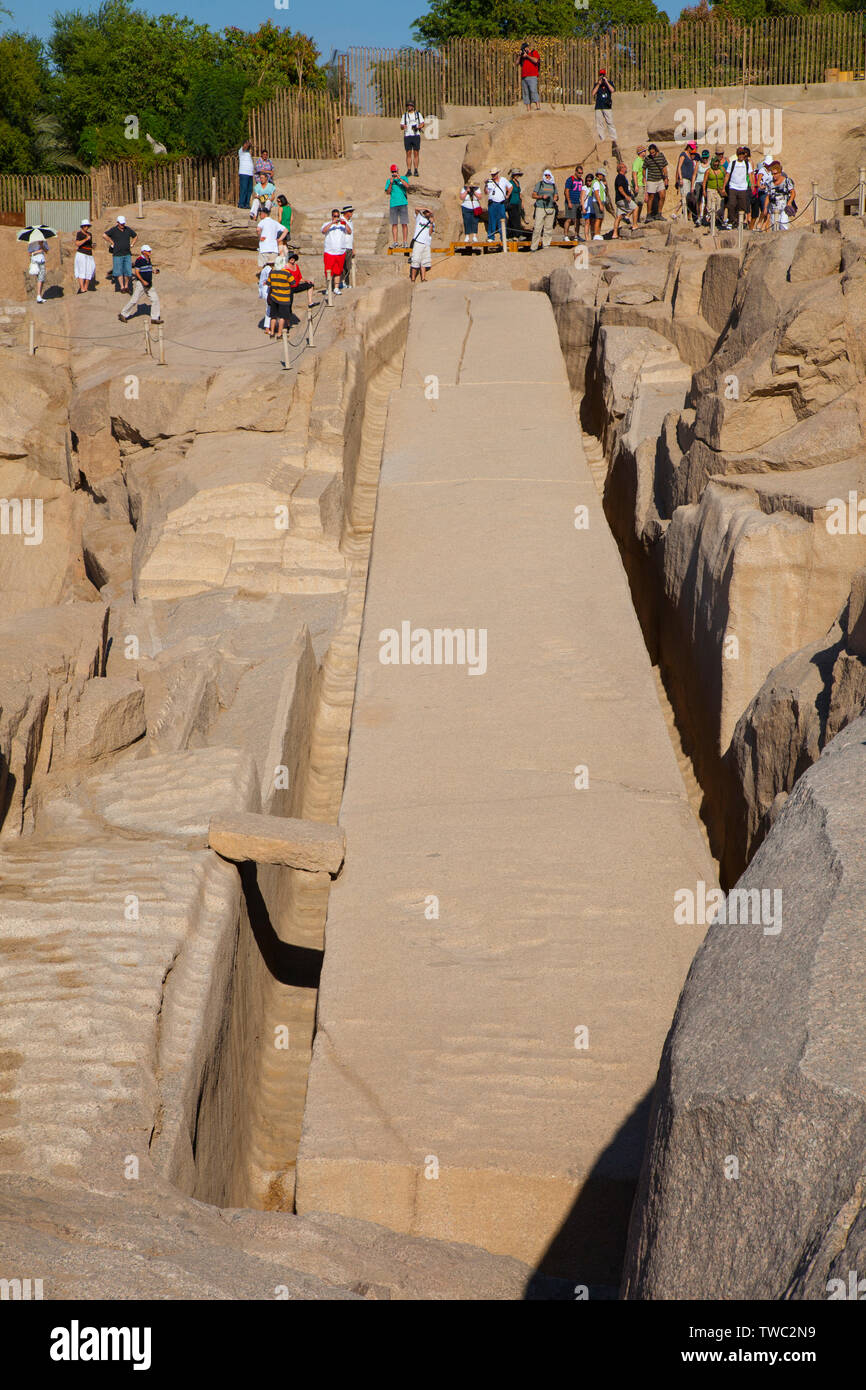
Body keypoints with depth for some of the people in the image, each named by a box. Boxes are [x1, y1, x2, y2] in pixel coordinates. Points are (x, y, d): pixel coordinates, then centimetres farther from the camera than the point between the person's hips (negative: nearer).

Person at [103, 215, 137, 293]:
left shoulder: (128, 229, 6)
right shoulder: (113, 230, -6)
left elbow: (135, 235, 23)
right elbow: (104, 235, -16)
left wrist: (131, 244, 12)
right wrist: (112, 243, -10)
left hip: (127, 254, 3)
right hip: (117, 254, -3)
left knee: (128, 271, 0)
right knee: (119, 271, 0)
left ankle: (126, 286, 16)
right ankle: (122, 287, 6)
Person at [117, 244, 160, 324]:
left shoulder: (148, 260, 12)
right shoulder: (139, 260, -13)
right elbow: (137, 272, -16)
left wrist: (154, 271, 3)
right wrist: (143, 281, -24)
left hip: (149, 284, 8)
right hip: (141, 283, -8)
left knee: (155, 299, 4)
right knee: (134, 300, -6)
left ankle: (155, 318, 10)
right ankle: (123, 314, 5)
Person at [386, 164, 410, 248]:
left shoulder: (403, 178, 10)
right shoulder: (389, 180, 13)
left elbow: (407, 186, -9)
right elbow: (388, 192, 5)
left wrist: (399, 178, -13)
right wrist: (391, 183, -8)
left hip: (403, 203, -1)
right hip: (393, 204, 1)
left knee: (404, 223, -4)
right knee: (394, 224, -1)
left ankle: (405, 241, -2)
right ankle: (394, 242, 0)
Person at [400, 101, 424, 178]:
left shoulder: (418, 114, 9)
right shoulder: (404, 115, 12)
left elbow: (422, 124, 8)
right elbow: (401, 126, 9)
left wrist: (418, 127, -13)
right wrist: (403, 126, -15)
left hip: (416, 135, -1)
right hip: (407, 136, 1)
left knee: (416, 153, -2)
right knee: (408, 154, -2)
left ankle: (416, 170, 2)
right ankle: (409, 170, 0)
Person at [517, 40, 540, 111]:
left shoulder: (534, 52, 8)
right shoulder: (522, 55, 22)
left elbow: (536, 60, -10)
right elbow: (516, 62, 16)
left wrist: (527, 56, -3)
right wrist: (519, 55, 2)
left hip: (532, 76, -6)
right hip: (524, 77, 6)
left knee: (533, 91, -19)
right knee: (526, 93, 0)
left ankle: (538, 107, -24)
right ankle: (528, 109, -1)